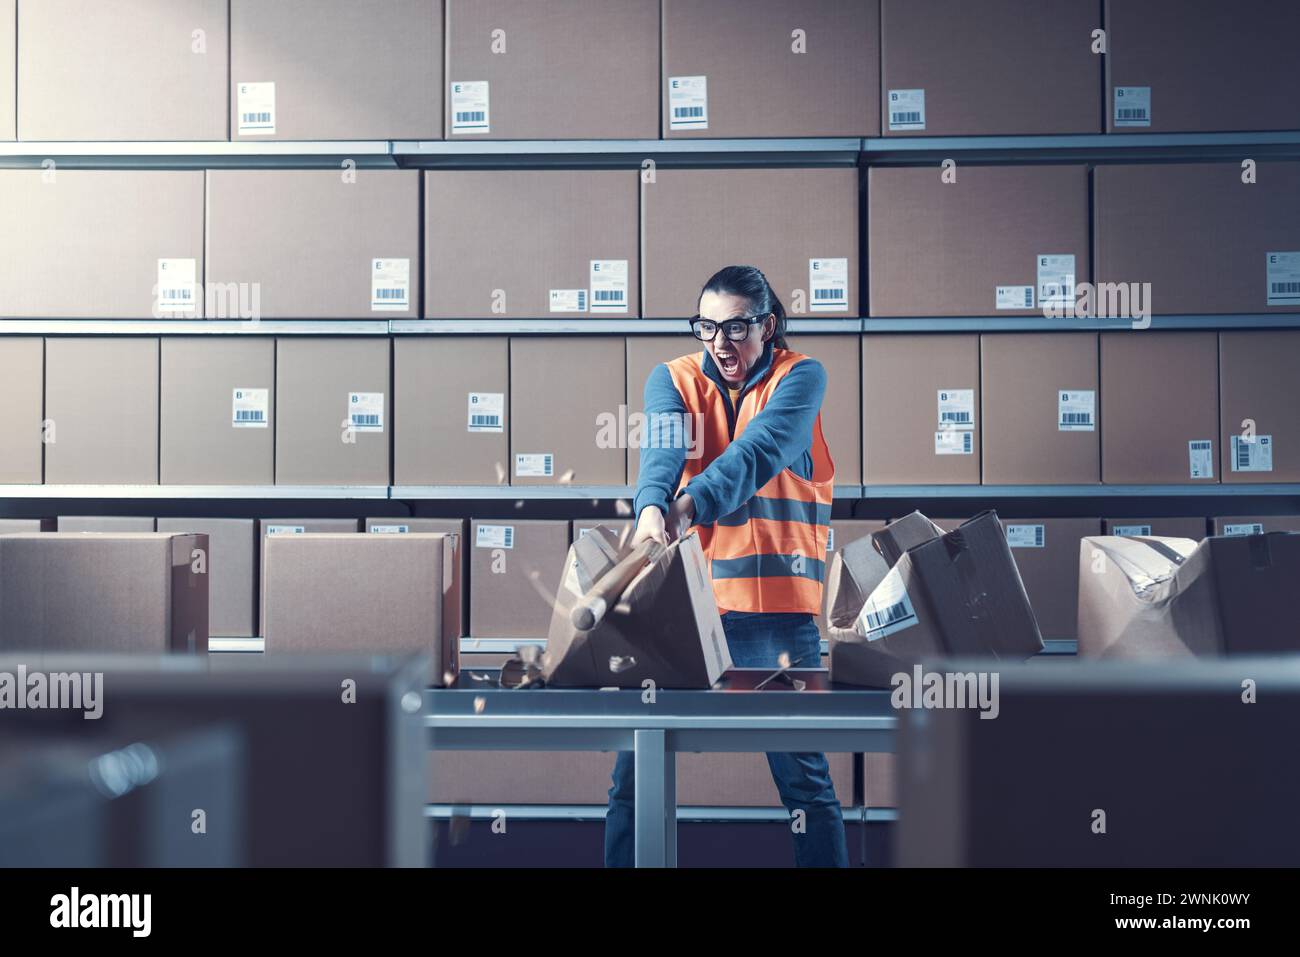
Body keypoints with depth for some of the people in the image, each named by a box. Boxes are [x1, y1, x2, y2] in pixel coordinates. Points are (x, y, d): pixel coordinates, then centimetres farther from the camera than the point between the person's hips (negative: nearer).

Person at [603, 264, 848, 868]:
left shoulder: (801, 377, 2)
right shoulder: (673, 379, 7)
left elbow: (762, 450, -17)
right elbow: (662, 447, -14)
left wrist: (690, 506, -34)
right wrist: (651, 507, -36)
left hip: (777, 604, -1)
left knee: (803, 773, 3)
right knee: (636, 769, 2)